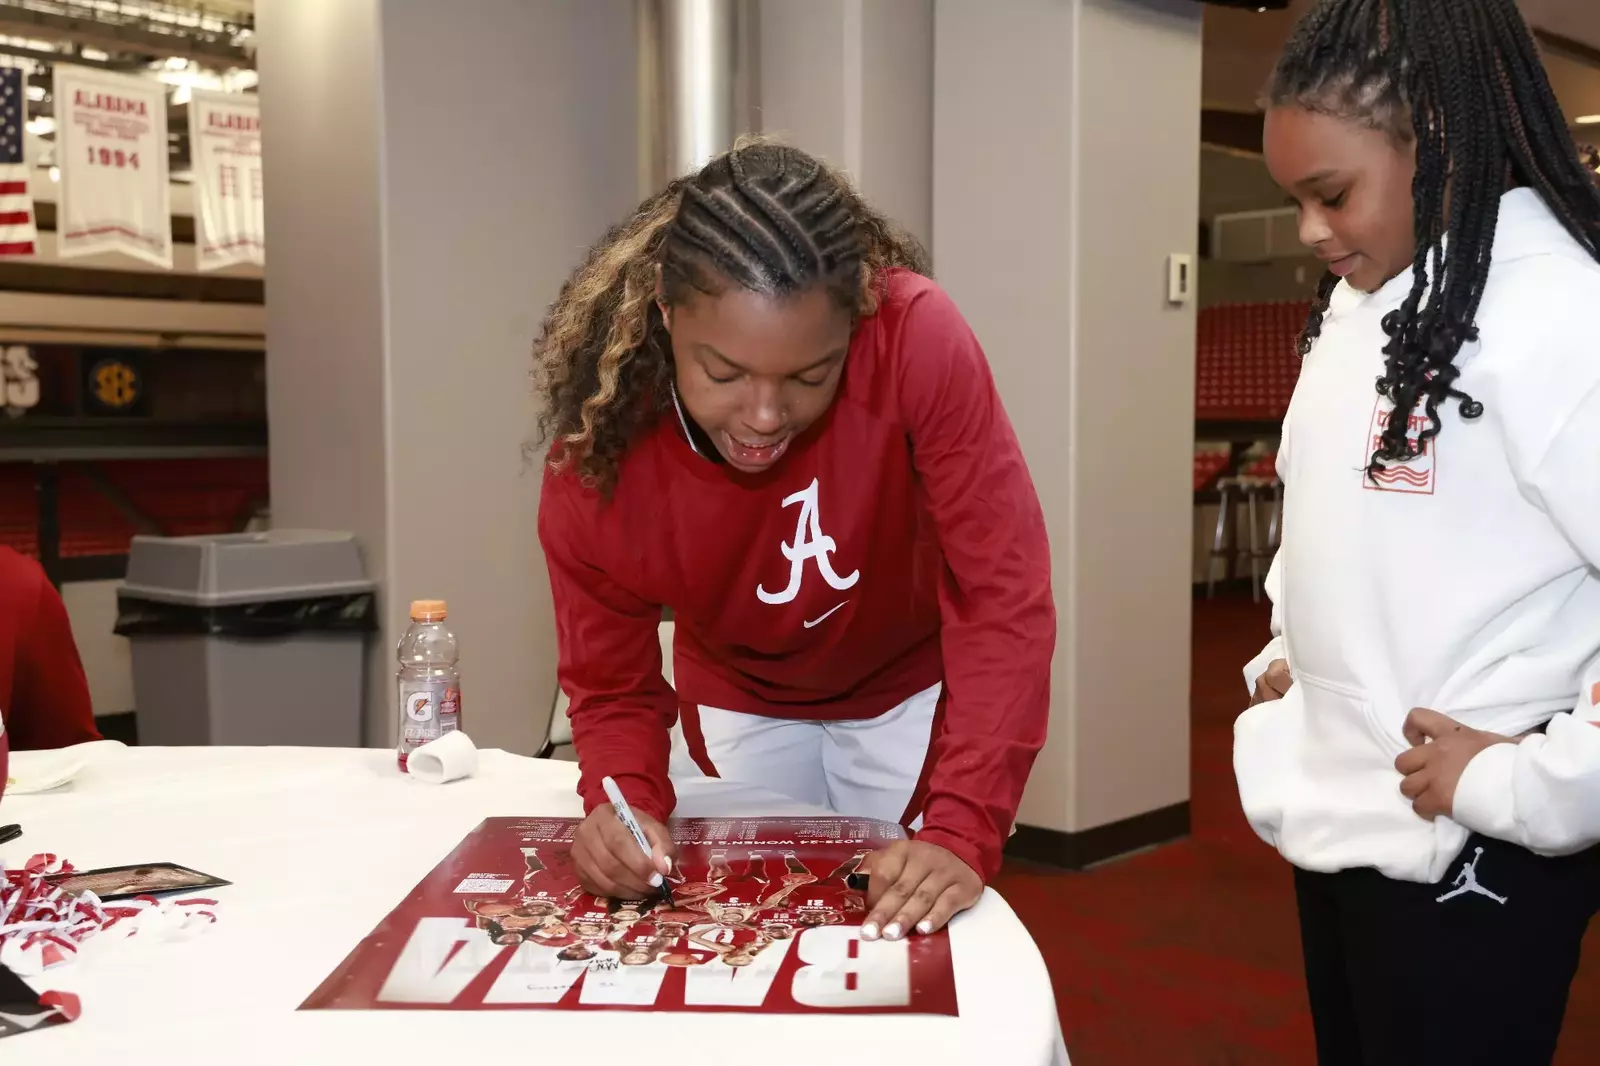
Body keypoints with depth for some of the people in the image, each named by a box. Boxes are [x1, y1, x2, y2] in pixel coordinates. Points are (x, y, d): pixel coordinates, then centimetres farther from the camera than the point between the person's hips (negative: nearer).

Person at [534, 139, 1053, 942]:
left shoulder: (918, 340, -35)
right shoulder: (598, 454, -29)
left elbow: (1004, 592, -33)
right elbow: (611, 688, -16)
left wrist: (964, 830, -41)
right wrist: (627, 803, -38)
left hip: (912, 690, -1)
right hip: (739, 706, 1)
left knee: (920, 940, 9)